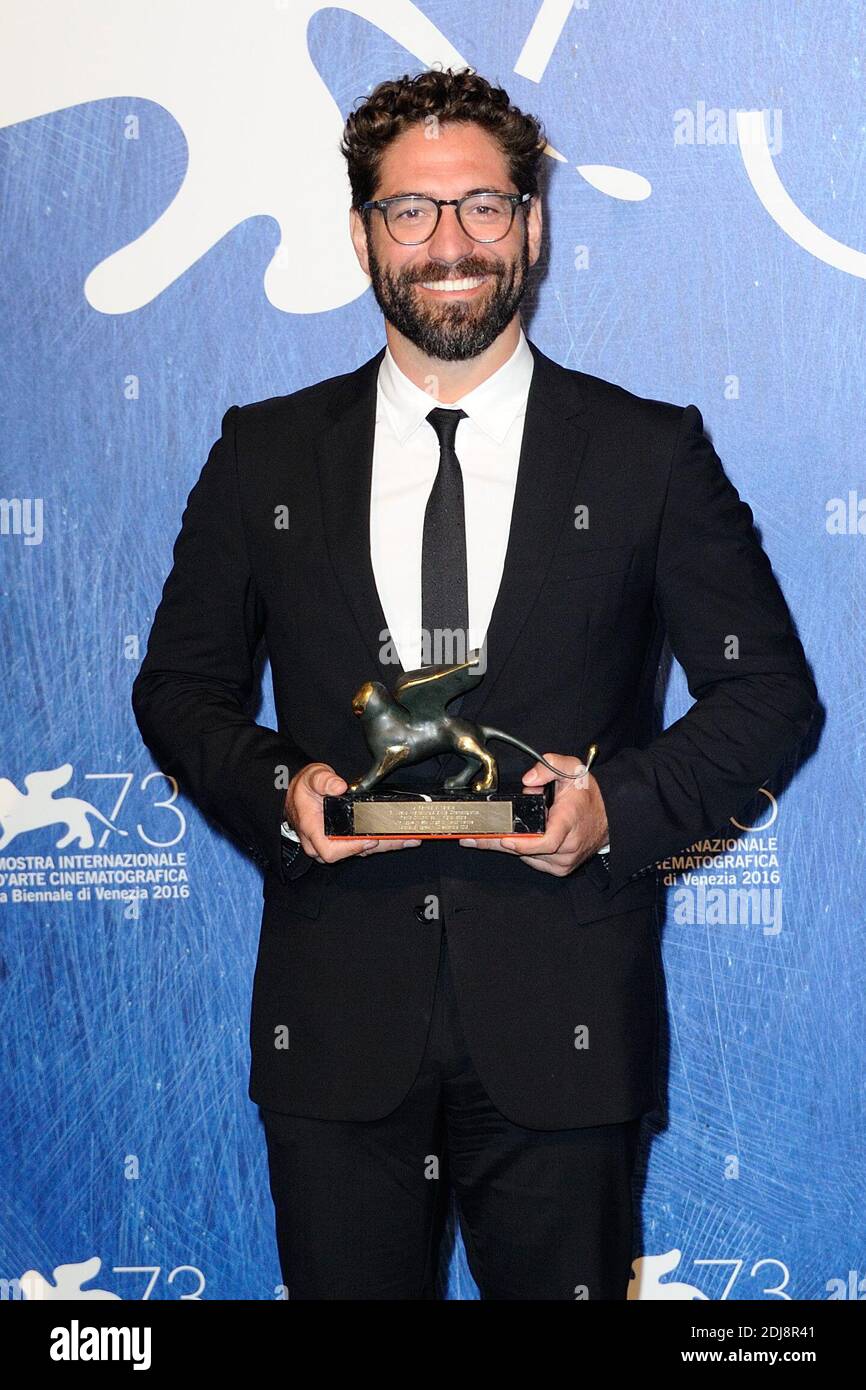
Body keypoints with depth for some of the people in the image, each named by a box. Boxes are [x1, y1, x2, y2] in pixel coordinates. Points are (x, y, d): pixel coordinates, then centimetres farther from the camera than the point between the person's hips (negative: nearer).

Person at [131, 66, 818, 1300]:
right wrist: (275, 790, -9)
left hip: (562, 1034, -1)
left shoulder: (651, 454, 2)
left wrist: (624, 803, -13)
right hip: (334, 1030, 1)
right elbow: (181, 687, 11)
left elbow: (770, 687, 4)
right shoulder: (265, 455, 7)